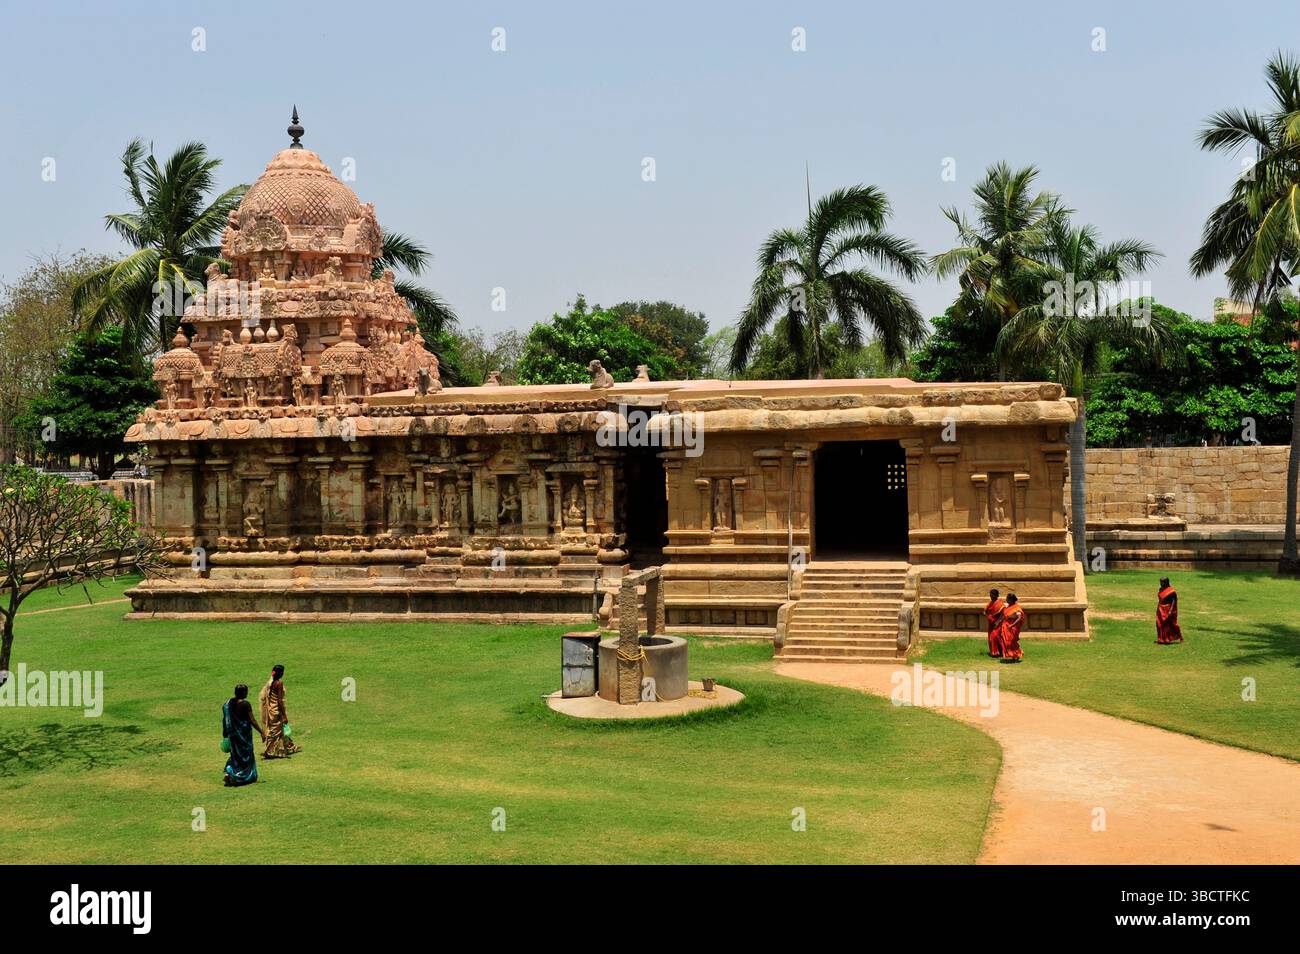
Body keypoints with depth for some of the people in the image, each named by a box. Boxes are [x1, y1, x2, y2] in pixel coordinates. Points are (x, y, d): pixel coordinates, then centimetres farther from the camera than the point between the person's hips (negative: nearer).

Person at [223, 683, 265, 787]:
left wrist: (225, 732, 20)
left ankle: (229, 772, 8)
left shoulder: (229, 703, 1)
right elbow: (252, 720, -18)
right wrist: (261, 732, -13)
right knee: (245, 754, 7)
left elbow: (224, 718, 8)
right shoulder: (245, 704, -17)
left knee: (236, 753, 21)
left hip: (233, 732, 6)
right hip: (243, 732, -6)